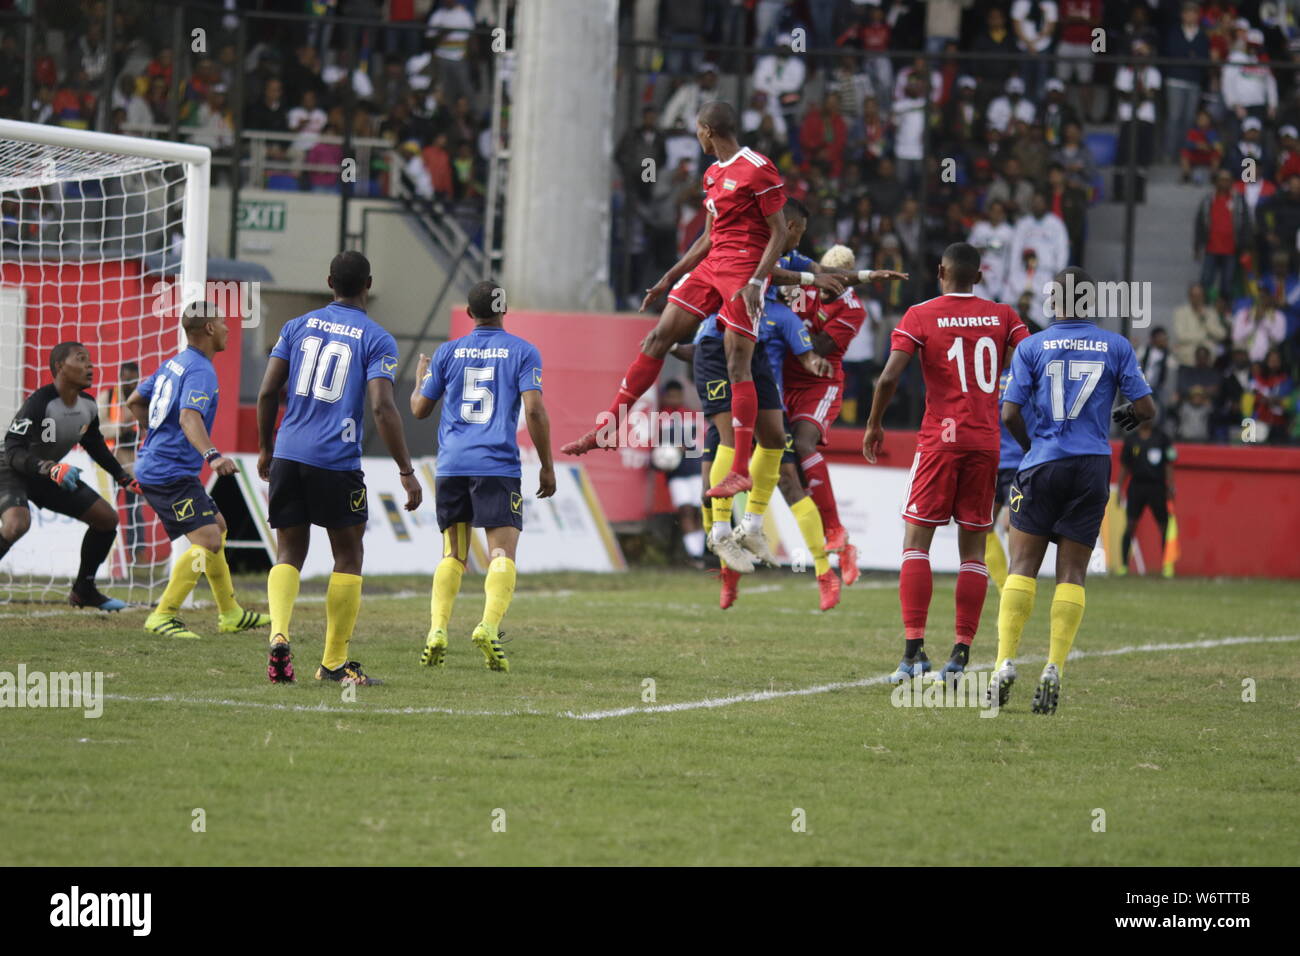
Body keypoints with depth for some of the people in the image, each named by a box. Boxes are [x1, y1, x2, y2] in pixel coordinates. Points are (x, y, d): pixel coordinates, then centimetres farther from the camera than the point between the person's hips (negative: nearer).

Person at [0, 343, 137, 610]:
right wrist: (49, 468, -48)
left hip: (51, 475, 8)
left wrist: (124, 478, 12)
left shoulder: (88, 406, -5)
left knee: (107, 518, 6)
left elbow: (95, 446, 15)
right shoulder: (40, 403, -30)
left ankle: (83, 590, 20)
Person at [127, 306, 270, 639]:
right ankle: (162, 616, -20)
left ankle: (230, 614, 30)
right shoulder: (200, 371, -16)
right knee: (208, 540, -18)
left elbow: (135, 402, 25)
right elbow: (189, 416, -33)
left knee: (216, 528, 21)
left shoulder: (175, 363, 14)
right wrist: (212, 455, -47)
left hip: (154, 465, 11)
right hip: (171, 472, -11)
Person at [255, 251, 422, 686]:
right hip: (337, 462, -3)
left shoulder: (298, 327, 9)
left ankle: (278, 634, -16)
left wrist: (265, 449, 21)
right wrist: (406, 473, -8)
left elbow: (267, 393, 7)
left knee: (289, 553, 10)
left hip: (288, 455, 3)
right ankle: (334, 662, 9)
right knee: (347, 556, 10)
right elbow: (382, 408, -12)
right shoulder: (377, 339, -2)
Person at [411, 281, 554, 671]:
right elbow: (534, 409, -7)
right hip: (498, 466, -3)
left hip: (452, 466, 3)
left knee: (452, 555, 12)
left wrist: (420, 378, 36)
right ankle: (489, 627, -26)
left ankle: (437, 631, -3)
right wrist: (547, 467, -1)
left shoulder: (447, 353, 10)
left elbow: (419, 409, 14)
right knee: (502, 553, -5)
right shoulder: (522, 352, 3)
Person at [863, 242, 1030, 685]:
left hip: (940, 439, -3)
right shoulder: (1003, 317, 7)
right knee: (973, 549, 7)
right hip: (988, 443, 3)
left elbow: (889, 377, -10)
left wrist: (874, 425, 4)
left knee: (916, 541, 2)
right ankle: (961, 654, 2)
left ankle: (914, 648, -10)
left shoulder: (921, 316, -1)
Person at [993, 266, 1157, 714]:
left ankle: (1006, 663, -9)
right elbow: (1146, 408, 3)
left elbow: (1009, 412, -4)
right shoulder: (1116, 347, 4)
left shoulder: (1031, 347, 0)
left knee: (1022, 566, 3)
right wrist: (1127, 415, 26)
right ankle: (1054, 669, -8)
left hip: (1044, 464, -1)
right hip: (1093, 468, 1)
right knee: (1072, 573, 3)